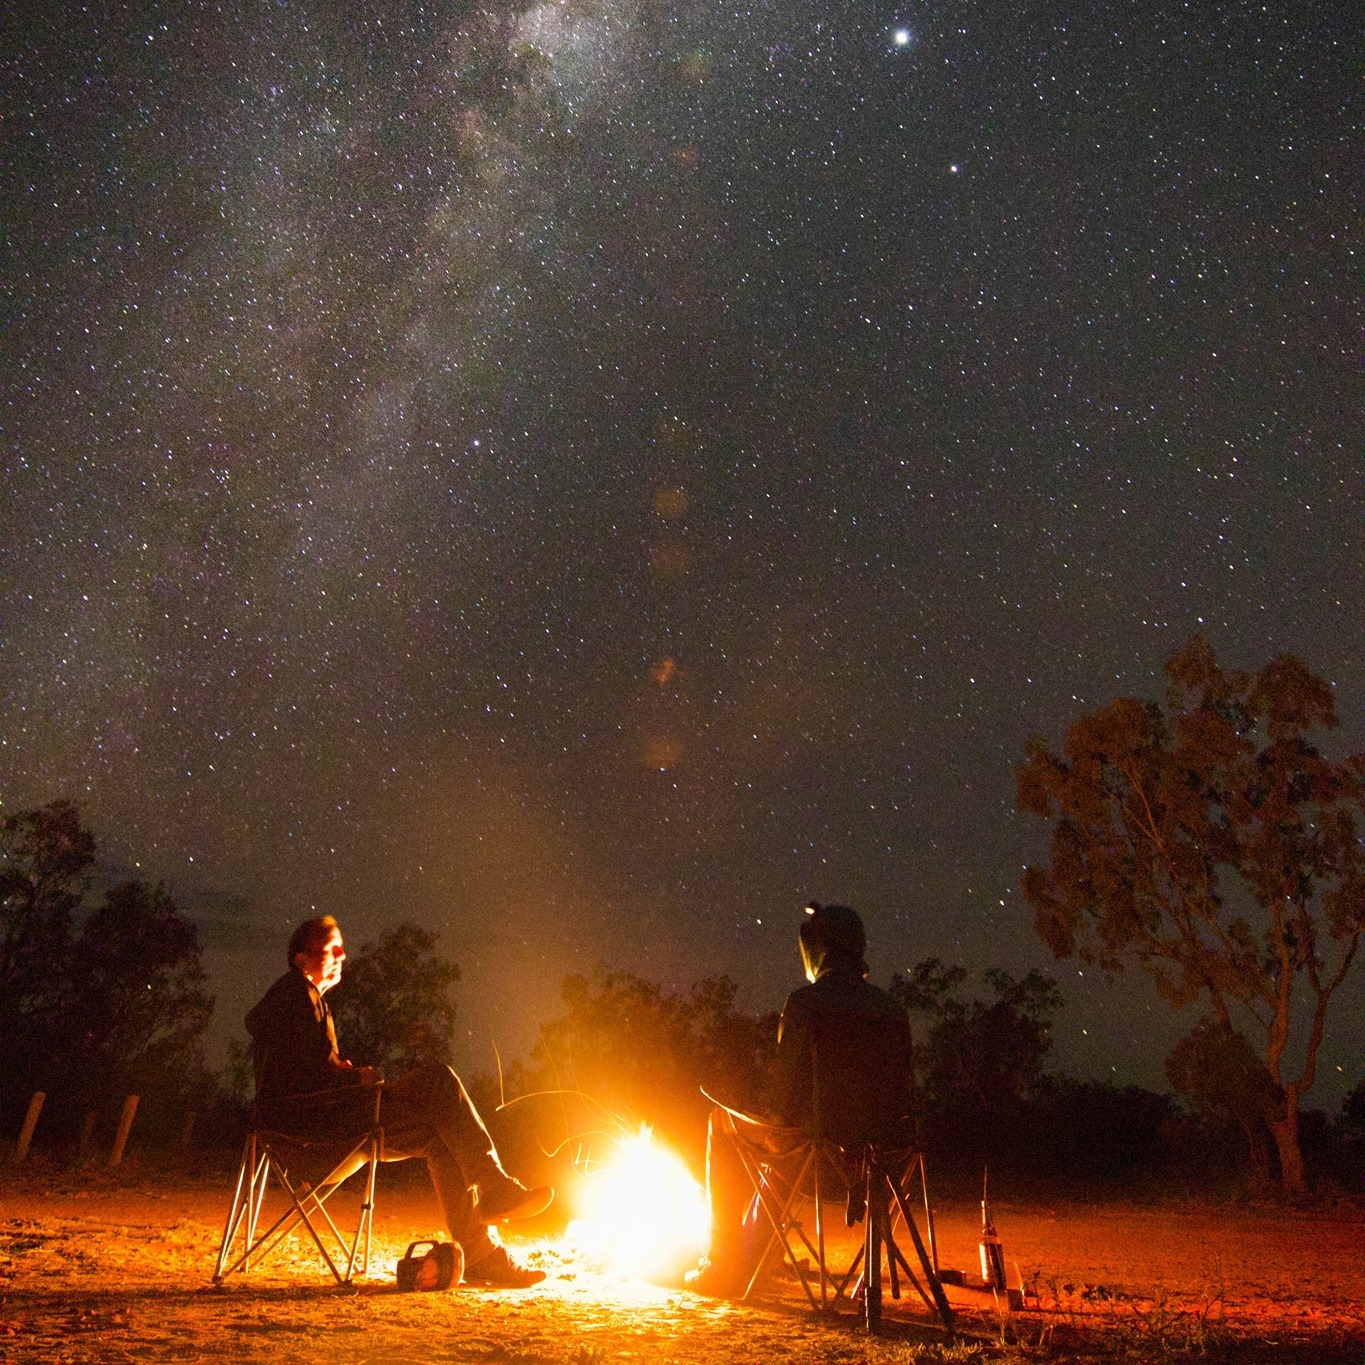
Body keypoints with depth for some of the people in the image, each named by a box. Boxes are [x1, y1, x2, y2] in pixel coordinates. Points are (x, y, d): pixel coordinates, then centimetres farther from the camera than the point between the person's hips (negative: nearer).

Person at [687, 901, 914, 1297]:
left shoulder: (804, 1003, -13)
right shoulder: (892, 1008, 4)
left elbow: (786, 1083, -13)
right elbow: (904, 1090, 8)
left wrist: (774, 1125, 8)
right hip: (882, 1152, 6)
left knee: (723, 1122, 20)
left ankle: (724, 1265, 26)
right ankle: (746, 1263, 42)